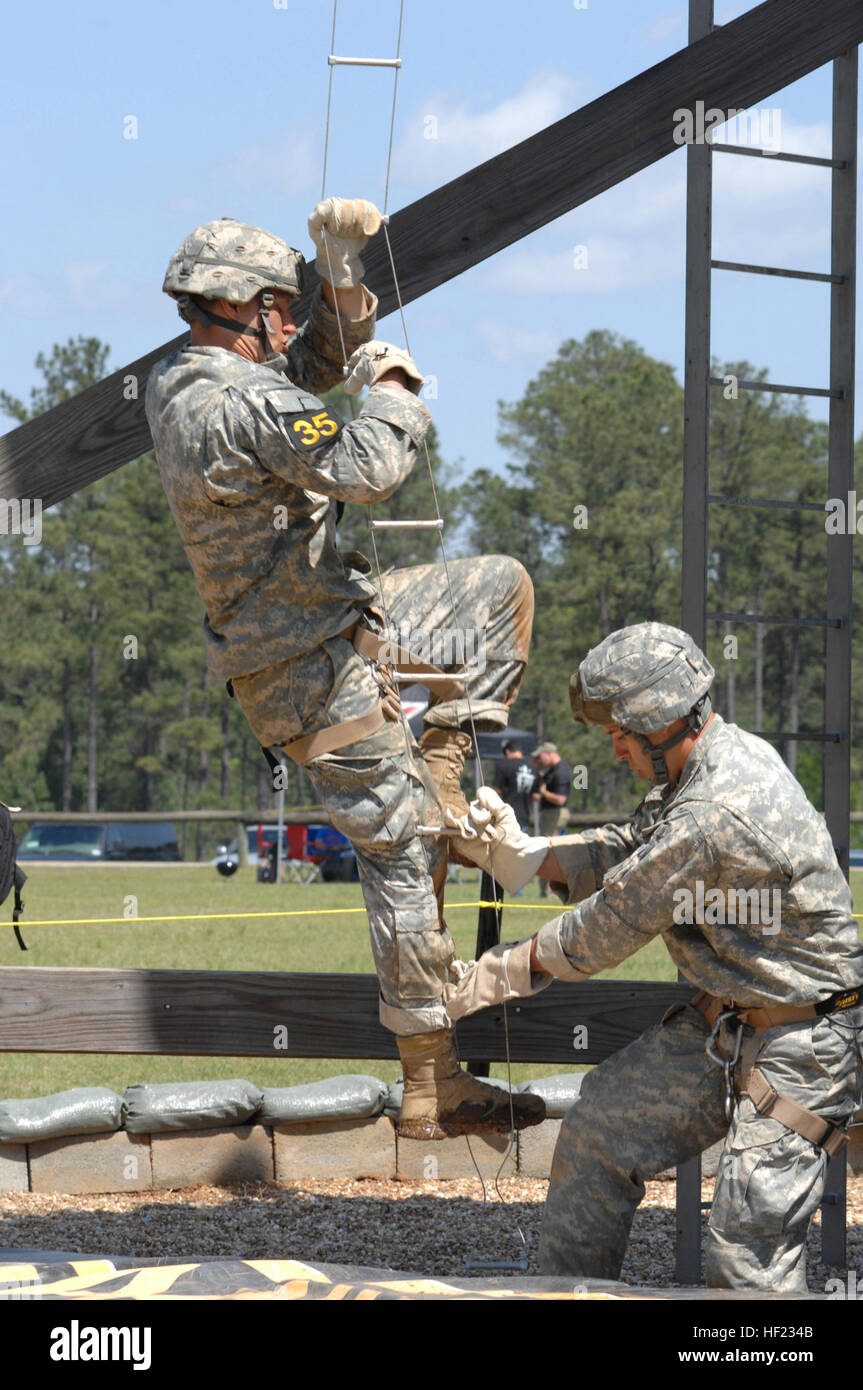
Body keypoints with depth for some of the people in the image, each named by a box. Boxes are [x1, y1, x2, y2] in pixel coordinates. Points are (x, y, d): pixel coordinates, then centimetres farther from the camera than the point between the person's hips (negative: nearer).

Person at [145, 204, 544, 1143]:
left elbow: (315, 364, 22)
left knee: (501, 585, 18)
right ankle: (432, 1090, 2)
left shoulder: (178, 386, 7)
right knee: (402, 859, -5)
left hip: (323, 621, 10)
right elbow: (365, 467, -36)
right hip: (318, 674, -10)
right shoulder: (239, 405, -24)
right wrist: (394, 388, -16)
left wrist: (342, 265, 8)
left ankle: (434, 778, 12)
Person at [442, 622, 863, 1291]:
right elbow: (625, 852, 11)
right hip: (723, 1019, 10)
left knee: (749, 1259, -11)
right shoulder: (721, 755, 1)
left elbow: (609, 926, -18)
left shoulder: (717, 816, -29)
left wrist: (498, 975, -6)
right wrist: (520, 851, -3)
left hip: (798, 1045, -10)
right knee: (601, 1123, 12)